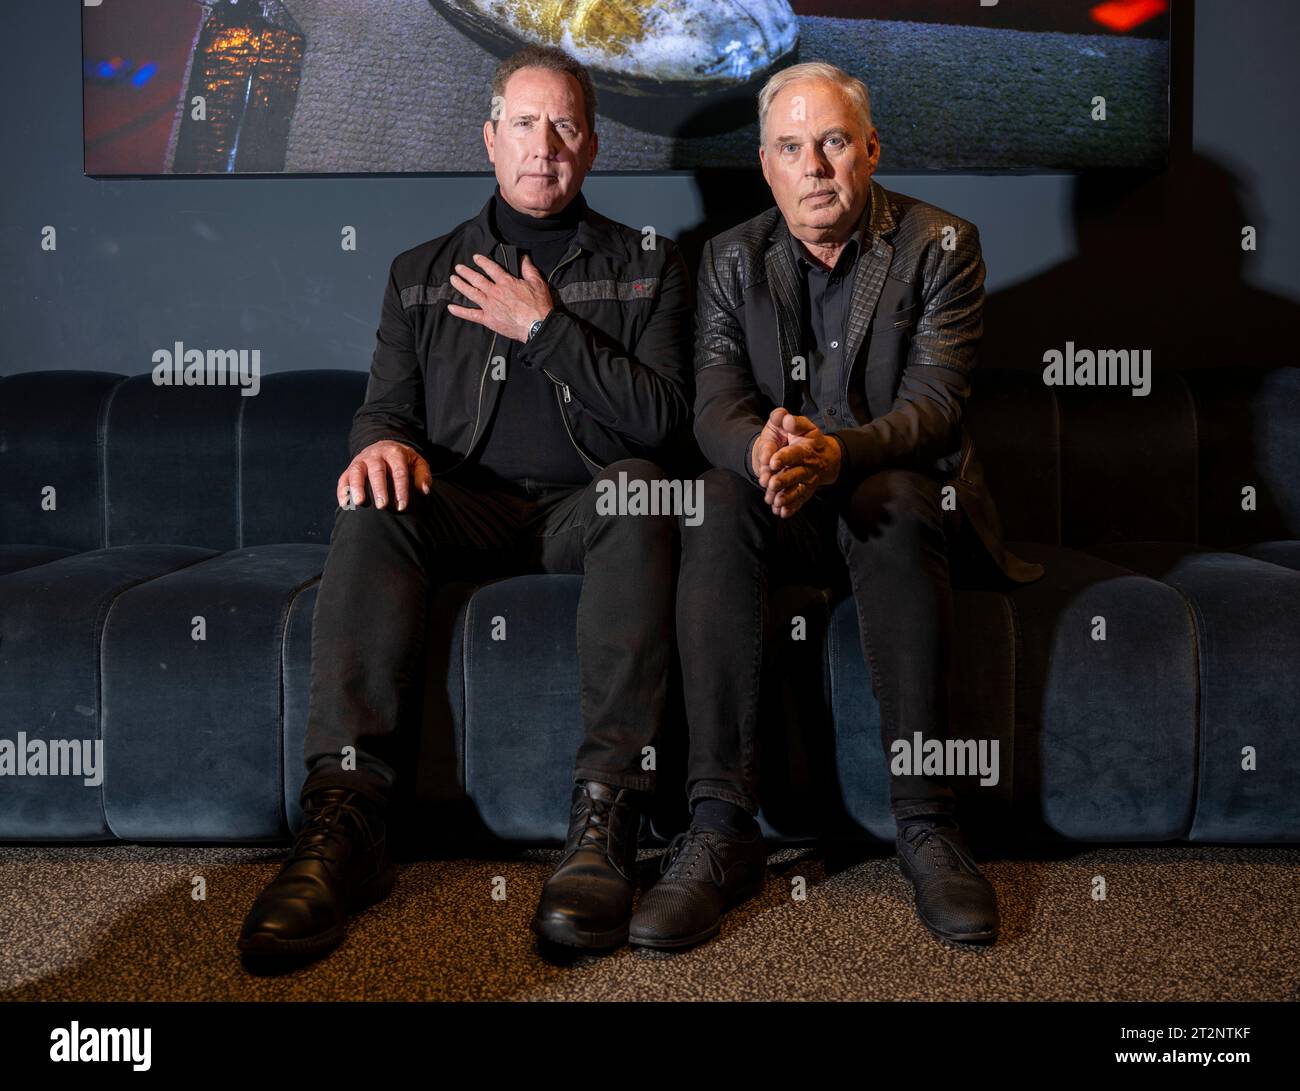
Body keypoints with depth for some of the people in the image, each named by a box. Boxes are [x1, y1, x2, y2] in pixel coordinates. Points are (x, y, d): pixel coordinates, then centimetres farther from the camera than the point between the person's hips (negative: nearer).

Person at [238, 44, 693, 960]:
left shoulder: (648, 266, 13)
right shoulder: (422, 272, 19)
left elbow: (664, 418, 0)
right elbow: (386, 406, 13)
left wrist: (546, 327, -7)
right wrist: (382, 443, -13)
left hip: (583, 509, -1)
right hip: (464, 508, 2)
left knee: (637, 485, -35)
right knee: (374, 501, -31)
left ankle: (606, 812, -41)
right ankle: (347, 816, -38)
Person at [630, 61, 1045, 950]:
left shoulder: (941, 245, 0)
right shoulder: (732, 259, 8)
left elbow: (934, 405, -12)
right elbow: (716, 405, -4)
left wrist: (836, 452, -33)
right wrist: (760, 449, -30)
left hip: (904, 493, -2)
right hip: (782, 510, 2)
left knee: (892, 501, -36)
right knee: (716, 505, -31)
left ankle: (926, 821, -30)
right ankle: (722, 828, -33)